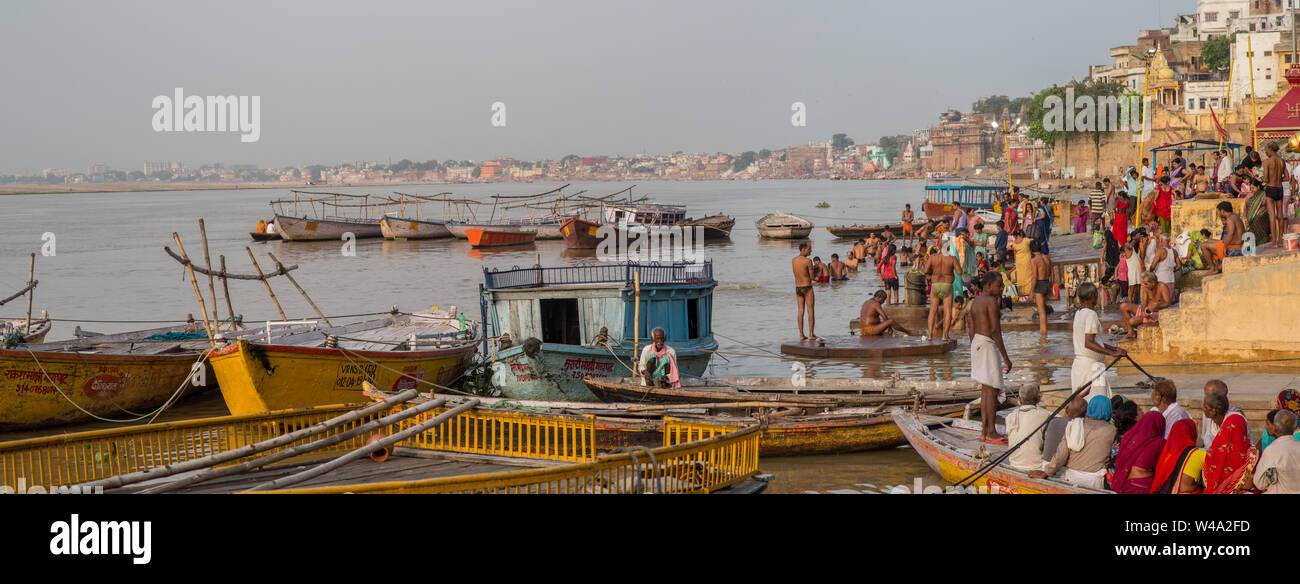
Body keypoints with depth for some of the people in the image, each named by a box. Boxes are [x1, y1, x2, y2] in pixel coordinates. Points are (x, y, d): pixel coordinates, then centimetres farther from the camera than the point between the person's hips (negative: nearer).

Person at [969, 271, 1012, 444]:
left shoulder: (975, 302, 13)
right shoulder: (992, 301, -16)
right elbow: (995, 330, -22)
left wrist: (974, 355, 23)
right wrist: (1005, 357, -20)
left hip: (977, 344, 10)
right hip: (988, 346, -10)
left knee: (986, 390, 12)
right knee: (992, 390, -6)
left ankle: (985, 432, 12)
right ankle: (991, 433, -5)